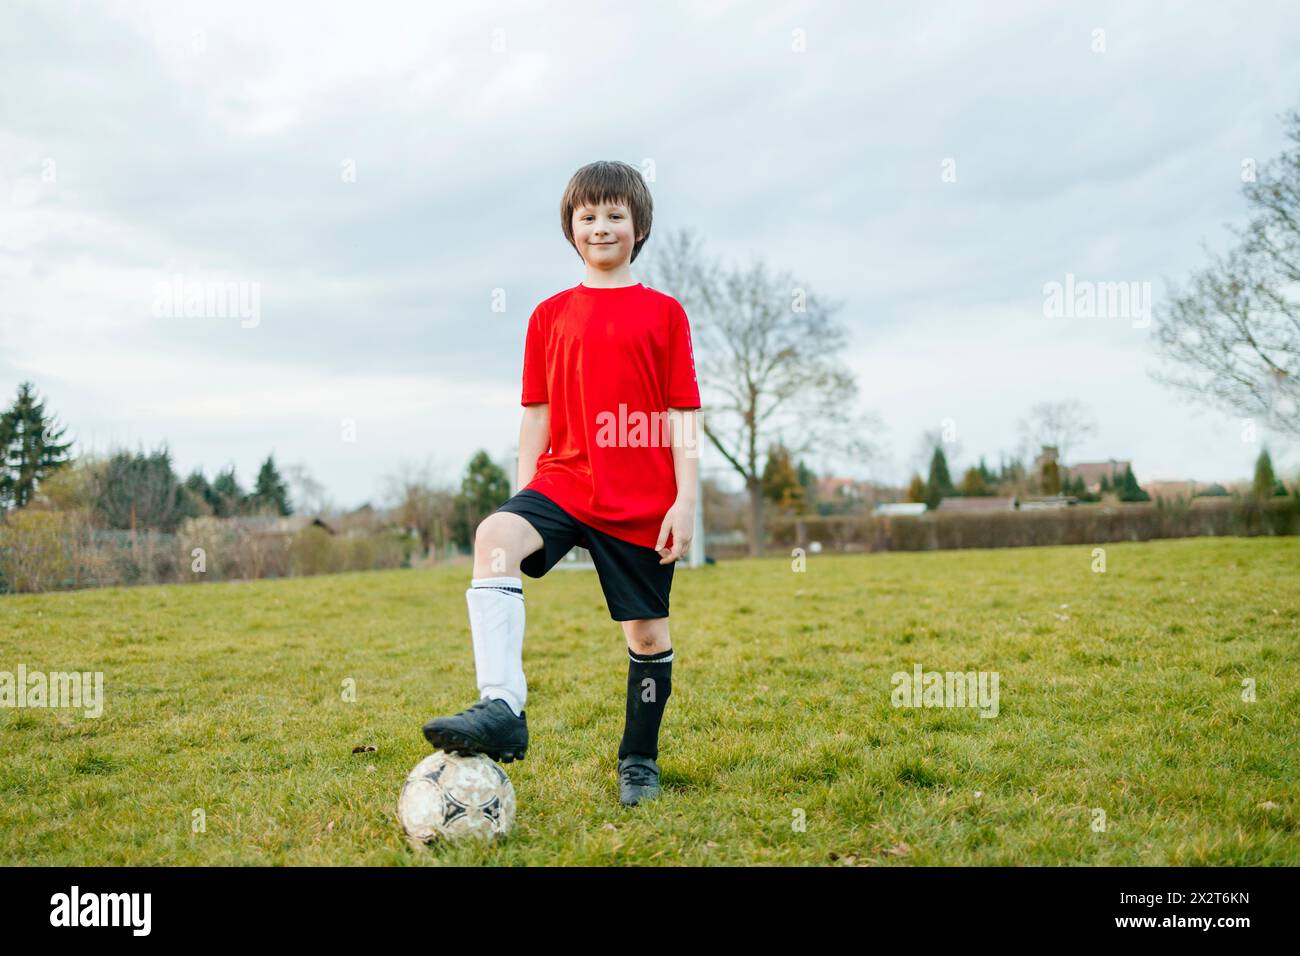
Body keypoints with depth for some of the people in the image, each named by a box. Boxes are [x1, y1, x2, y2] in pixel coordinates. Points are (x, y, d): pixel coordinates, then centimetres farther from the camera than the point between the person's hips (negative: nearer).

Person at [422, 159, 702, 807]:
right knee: (495, 537, -29)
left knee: (648, 632, 5)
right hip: (564, 481, 1)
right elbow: (536, 414, 12)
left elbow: (682, 415, 1)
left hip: (644, 502, -1)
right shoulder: (550, 315, 10)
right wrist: (524, 497, 7)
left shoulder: (664, 313, 4)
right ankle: (502, 709, -38)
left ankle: (638, 760, 27)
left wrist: (685, 500, -6)